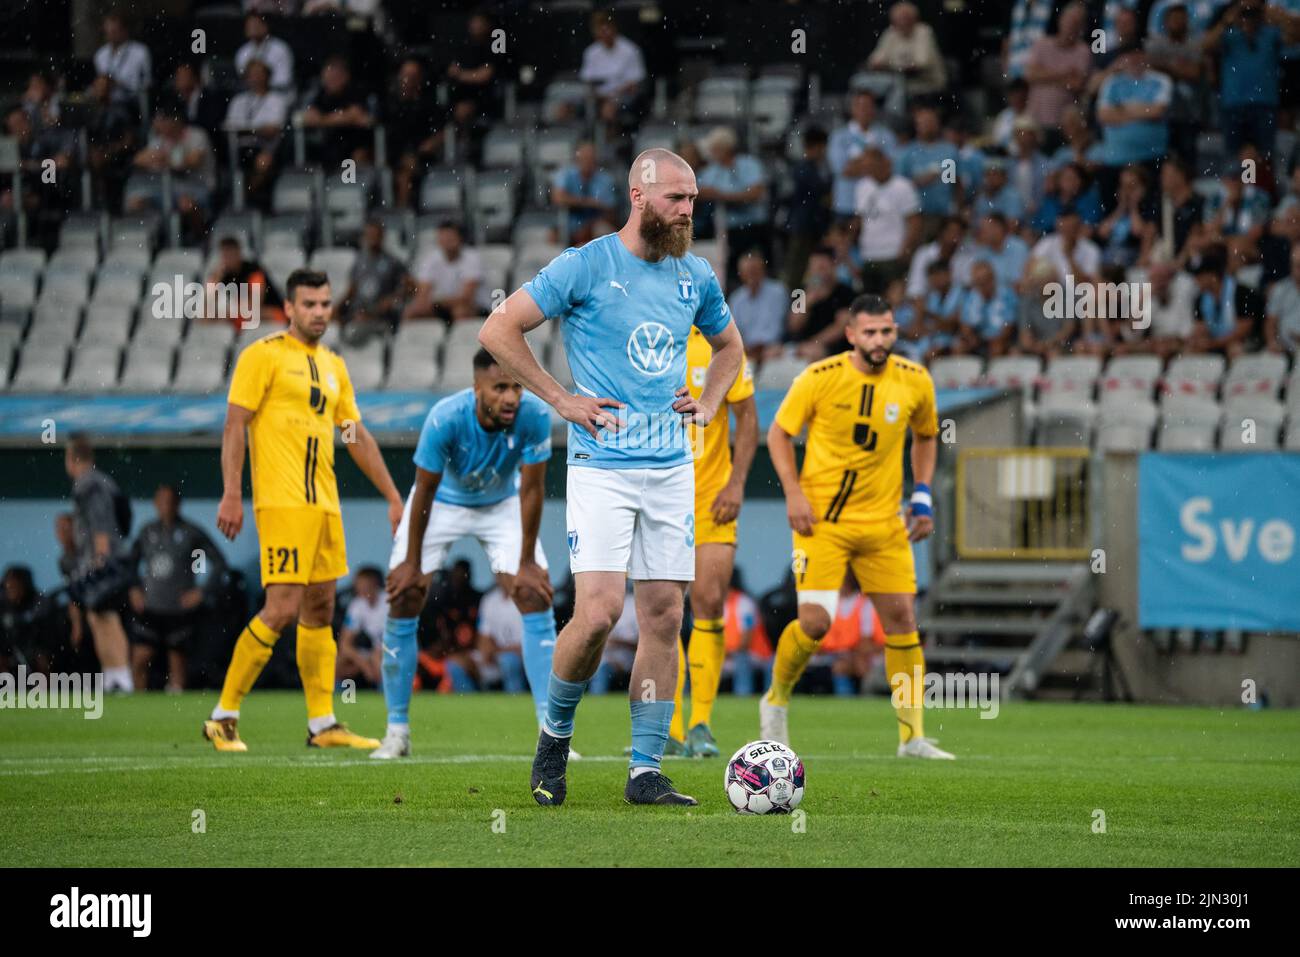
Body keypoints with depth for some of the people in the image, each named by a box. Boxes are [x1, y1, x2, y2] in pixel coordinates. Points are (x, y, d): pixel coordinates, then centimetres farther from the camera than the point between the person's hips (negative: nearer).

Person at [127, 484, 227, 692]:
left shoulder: (191, 533, -3)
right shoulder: (147, 532, 8)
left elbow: (219, 563, 0)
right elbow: (131, 562, 25)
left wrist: (201, 591, -6)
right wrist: (134, 589, 12)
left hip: (180, 609, -3)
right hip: (151, 607, 3)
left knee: (177, 661, 0)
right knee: (139, 659, -7)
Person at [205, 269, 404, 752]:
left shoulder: (333, 365, 17)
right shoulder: (263, 355, -4)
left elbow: (357, 436, 22)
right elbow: (235, 425, -8)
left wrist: (392, 497, 19)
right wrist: (231, 495, -16)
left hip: (324, 503, 7)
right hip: (281, 501, -7)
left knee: (320, 610, 7)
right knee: (281, 609, -12)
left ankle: (322, 724, 11)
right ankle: (224, 716, -4)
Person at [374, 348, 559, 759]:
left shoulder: (534, 415, -31)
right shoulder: (445, 418, -35)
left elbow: (531, 489, -20)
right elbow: (425, 491, -22)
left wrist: (527, 563, -15)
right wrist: (412, 562, -15)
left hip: (502, 505, 1)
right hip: (441, 504, -1)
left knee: (536, 597, -12)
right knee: (403, 599, -8)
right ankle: (397, 731, 4)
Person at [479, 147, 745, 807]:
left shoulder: (695, 276, 11)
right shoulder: (585, 267, -6)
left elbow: (728, 344, 31)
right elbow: (498, 329, -6)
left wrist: (709, 403, 14)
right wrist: (560, 400, -7)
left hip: (672, 468, 5)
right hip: (602, 467, -5)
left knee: (664, 615, 0)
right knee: (598, 612, -15)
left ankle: (645, 771, 5)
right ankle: (555, 733, 9)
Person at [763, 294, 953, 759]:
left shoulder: (915, 382, -2)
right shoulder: (818, 379, -11)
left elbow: (925, 436, 17)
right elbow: (778, 433, 1)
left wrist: (922, 495, 6)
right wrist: (793, 492, -10)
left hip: (884, 522, 3)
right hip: (822, 519, -3)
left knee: (902, 617, -2)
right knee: (815, 623, -12)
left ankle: (912, 736, 6)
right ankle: (776, 701, 17)